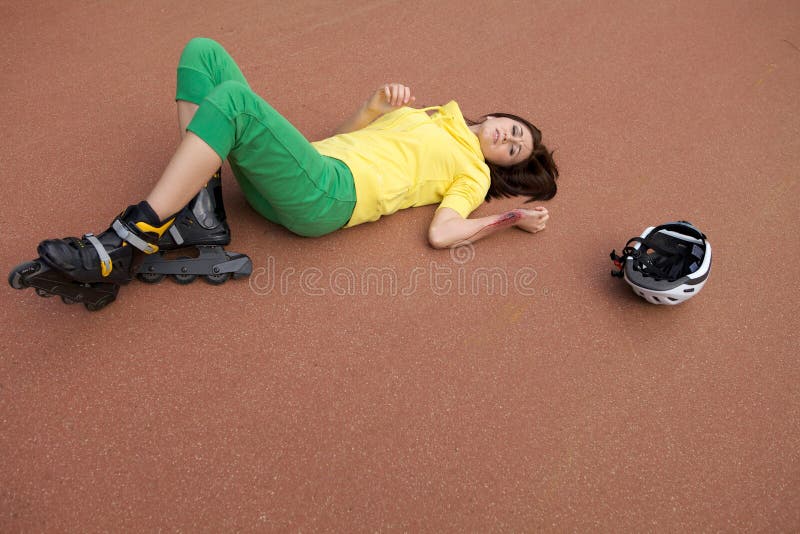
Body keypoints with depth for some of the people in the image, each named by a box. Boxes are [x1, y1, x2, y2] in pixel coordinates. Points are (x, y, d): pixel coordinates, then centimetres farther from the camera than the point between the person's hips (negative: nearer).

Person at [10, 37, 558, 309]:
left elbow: (442, 231, -7)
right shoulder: (434, 115, 32)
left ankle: (126, 245, -28)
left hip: (327, 197, -7)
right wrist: (375, 107, 12)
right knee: (203, 52, -1)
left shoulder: (473, 172, 14)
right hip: (309, 163, 8)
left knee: (233, 98, -33)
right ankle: (199, 206, -12)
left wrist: (511, 219, -6)